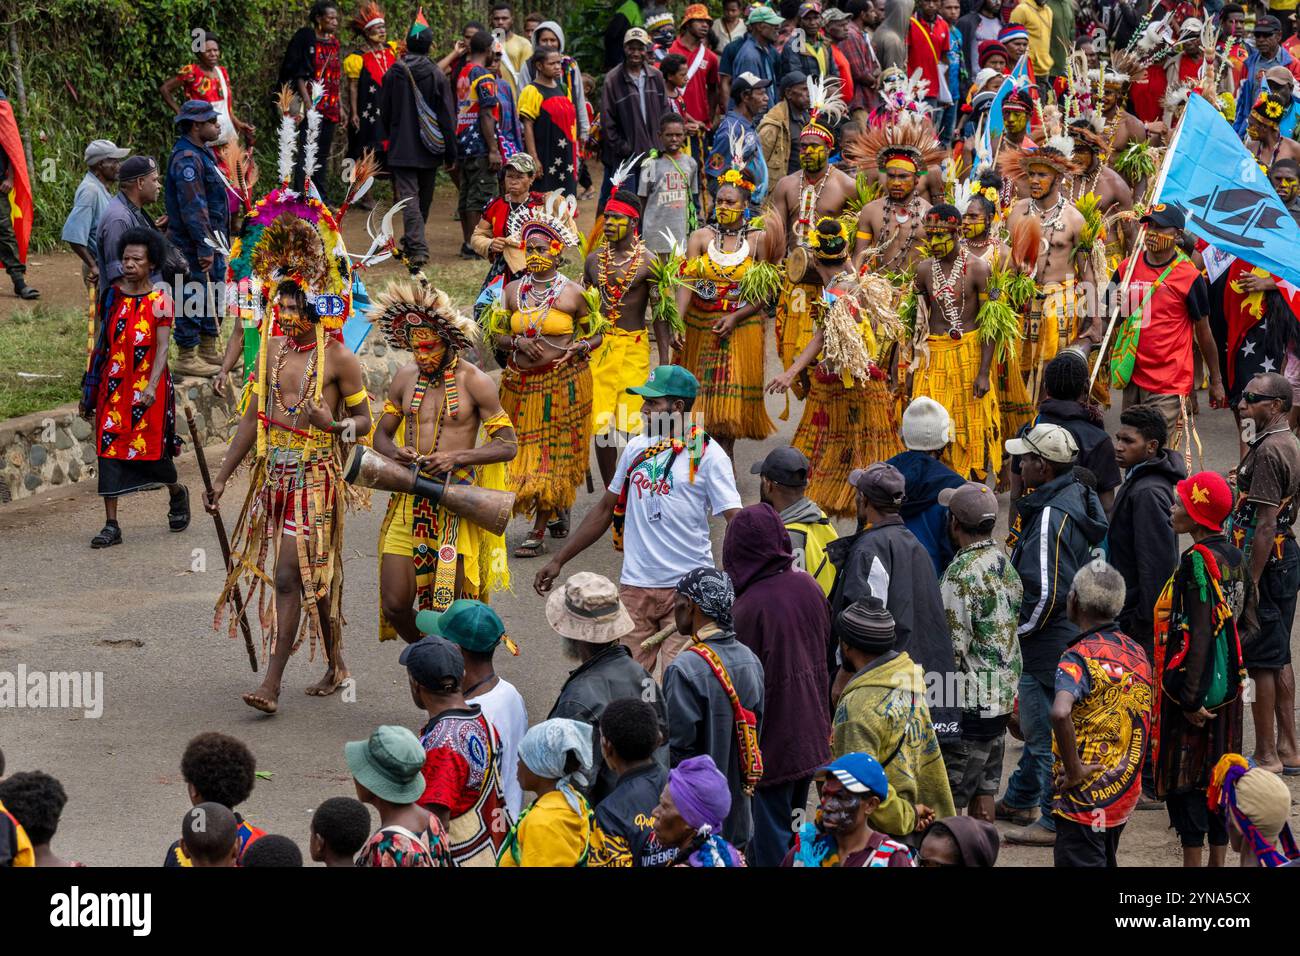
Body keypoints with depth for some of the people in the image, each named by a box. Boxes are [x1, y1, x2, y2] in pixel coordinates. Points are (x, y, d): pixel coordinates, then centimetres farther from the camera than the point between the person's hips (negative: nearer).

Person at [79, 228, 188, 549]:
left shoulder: (160, 300, -5)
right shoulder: (114, 295, 5)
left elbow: (162, 348, -12)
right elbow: (102, 343, 11)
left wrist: (151, 386, -26)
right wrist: (90, 390, 12)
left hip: (147, 387, -3)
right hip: (114, 386, 3)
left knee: (152, 447, 3)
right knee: (109, 447, -4)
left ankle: (177, 492, 37)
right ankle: (111, 525, -2)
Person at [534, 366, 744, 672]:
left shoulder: (707, 454, -5)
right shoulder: (637, 448, 12)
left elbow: (736, 520, -13)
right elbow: (605, 509, 20)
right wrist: (559, 561, 19)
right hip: (635, 586, 5)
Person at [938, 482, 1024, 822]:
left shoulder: (962, 574, -18)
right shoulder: (1006, 567, 10)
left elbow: (953, 647, -20)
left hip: (969, 704, -9)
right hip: (1002, 700, 9)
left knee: (947, 803, -5)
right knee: (983, 795, 14)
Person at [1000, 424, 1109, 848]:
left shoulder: (1052, 516, -25)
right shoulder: (1078, 495, 7)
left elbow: (1046, 591, -28)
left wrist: (1017, 629, -12)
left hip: (1049, 643, -11)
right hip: (1073, 634, 11)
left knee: (1046, 731, -1)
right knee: (1041, 722, 23)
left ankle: (1057, 821, 5)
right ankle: (1019, 800, 38)